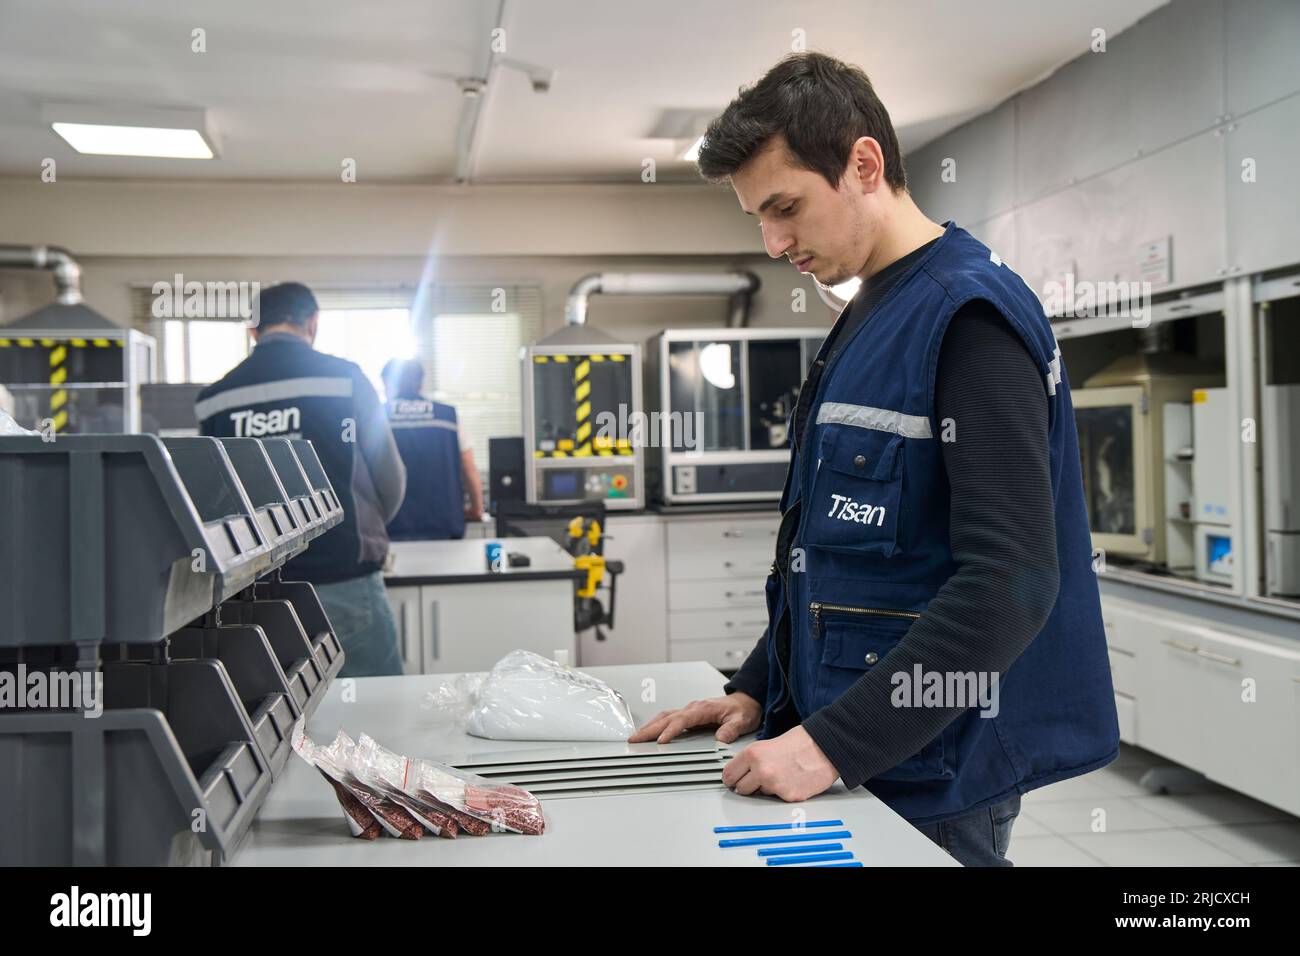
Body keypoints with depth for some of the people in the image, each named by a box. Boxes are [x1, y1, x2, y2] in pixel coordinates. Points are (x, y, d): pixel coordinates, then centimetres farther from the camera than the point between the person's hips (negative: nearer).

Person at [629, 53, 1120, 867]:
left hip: (924, 778, -8)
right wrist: (758, 690, 9)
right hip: (837, 745, 8)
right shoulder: (867, 320, 11)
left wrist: (834, 744, -24)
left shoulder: (970, 316, -16)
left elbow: (1010, 580, -24)